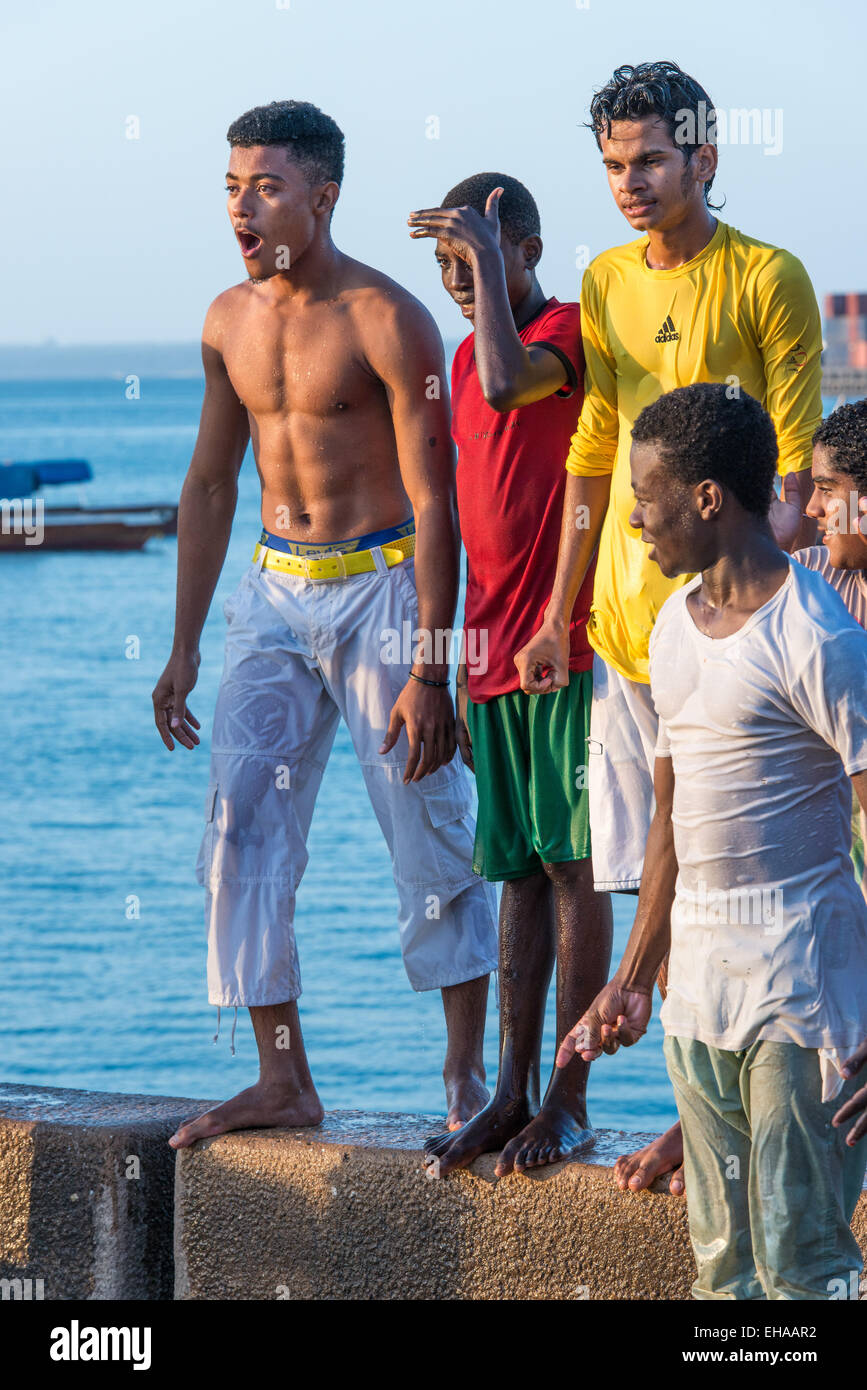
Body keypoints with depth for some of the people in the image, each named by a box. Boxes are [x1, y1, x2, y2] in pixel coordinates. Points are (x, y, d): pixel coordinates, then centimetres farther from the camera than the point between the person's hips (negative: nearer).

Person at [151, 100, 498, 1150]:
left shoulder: (387, 322, -13)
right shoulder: (230, 323, 6)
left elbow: (433, 500, -13)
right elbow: (209, 483, 16)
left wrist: (429, 668, -17)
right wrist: (183, 648, 14)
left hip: (382, 583, -6)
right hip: (274, 590, 6)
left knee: (430, 836, -1)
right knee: (243, 824, -1)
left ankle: (467, 1075, 11)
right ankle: (283, 1082, 6)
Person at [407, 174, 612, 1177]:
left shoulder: (569, 331, -8)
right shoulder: (468, 356, 17)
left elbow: (509, 383, -32)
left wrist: (489, 259, -20)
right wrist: (460, 675, 21)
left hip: (565, 650, -8)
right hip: (493, 653, 8)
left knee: (570, 865, -5)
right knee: (520, 871, 9)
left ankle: (569, 1100, -2)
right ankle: (512, 1093, 11)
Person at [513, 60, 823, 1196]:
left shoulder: (768, 281, -5)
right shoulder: (605, 284, 13)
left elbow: (793, 466, -7)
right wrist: (558, 618, 17)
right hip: (625, 623, 5)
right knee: (659, 886, 6)